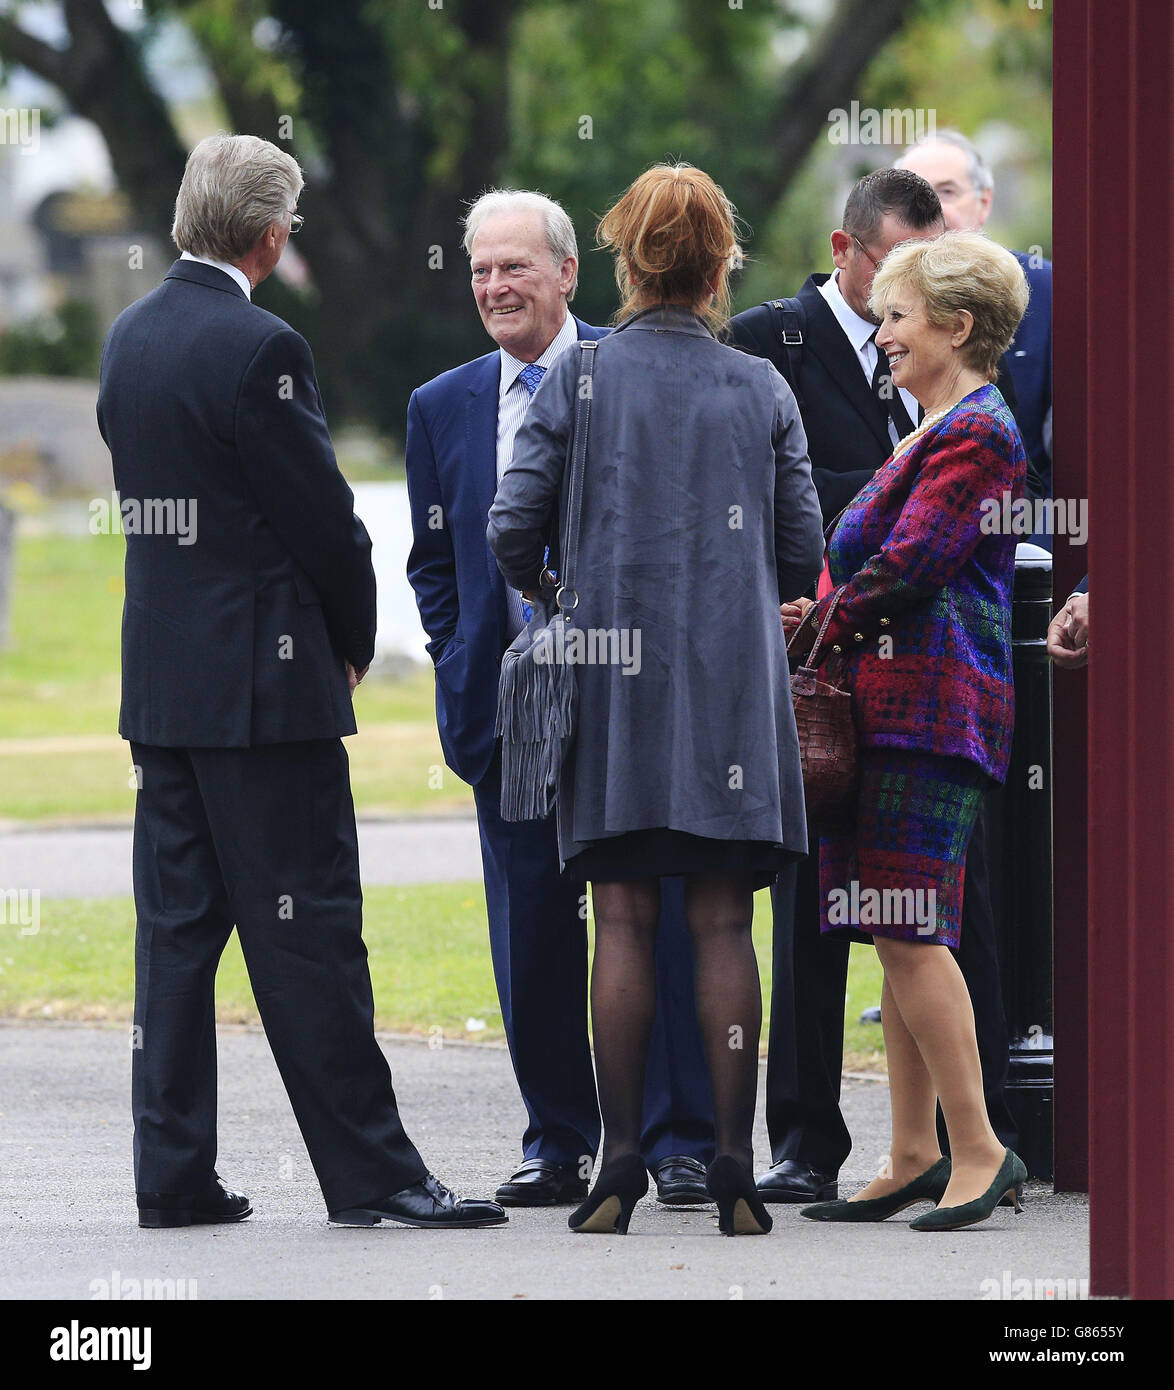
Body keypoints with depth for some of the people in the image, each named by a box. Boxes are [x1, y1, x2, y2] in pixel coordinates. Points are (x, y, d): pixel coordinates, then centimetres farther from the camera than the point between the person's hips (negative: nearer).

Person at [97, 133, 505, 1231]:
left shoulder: (130, 336, 9)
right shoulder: (256, 348, -16)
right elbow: (323, 516, -14)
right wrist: (354, 637, 5)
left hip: (159, 678, 8)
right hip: (266, 681, -8)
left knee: (175, 926, 8)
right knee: (308, 933, -5)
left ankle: (173, 1174, 9)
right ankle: (369, 1173, -2)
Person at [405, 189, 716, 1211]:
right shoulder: (442, 409, 12)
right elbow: (433, 562, 19)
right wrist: (467, 668, 6)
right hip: (509, 699, 3)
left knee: (660, 914, -5)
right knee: (531, 928, 4)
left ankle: (682, 1139, 0)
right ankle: (559, 1139, 14)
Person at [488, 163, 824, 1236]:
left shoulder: (575, 380, -2)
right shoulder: (762, 391, 1)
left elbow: (513, 529, -4)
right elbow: (803, 554, 4)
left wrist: (555, 602, 17)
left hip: (614, 675, 0)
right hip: (734, 679, 1)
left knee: (623, 922, 3)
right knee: (724, 924, 2)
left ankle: (620, 1157, 1)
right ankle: (733, 1160, -1)